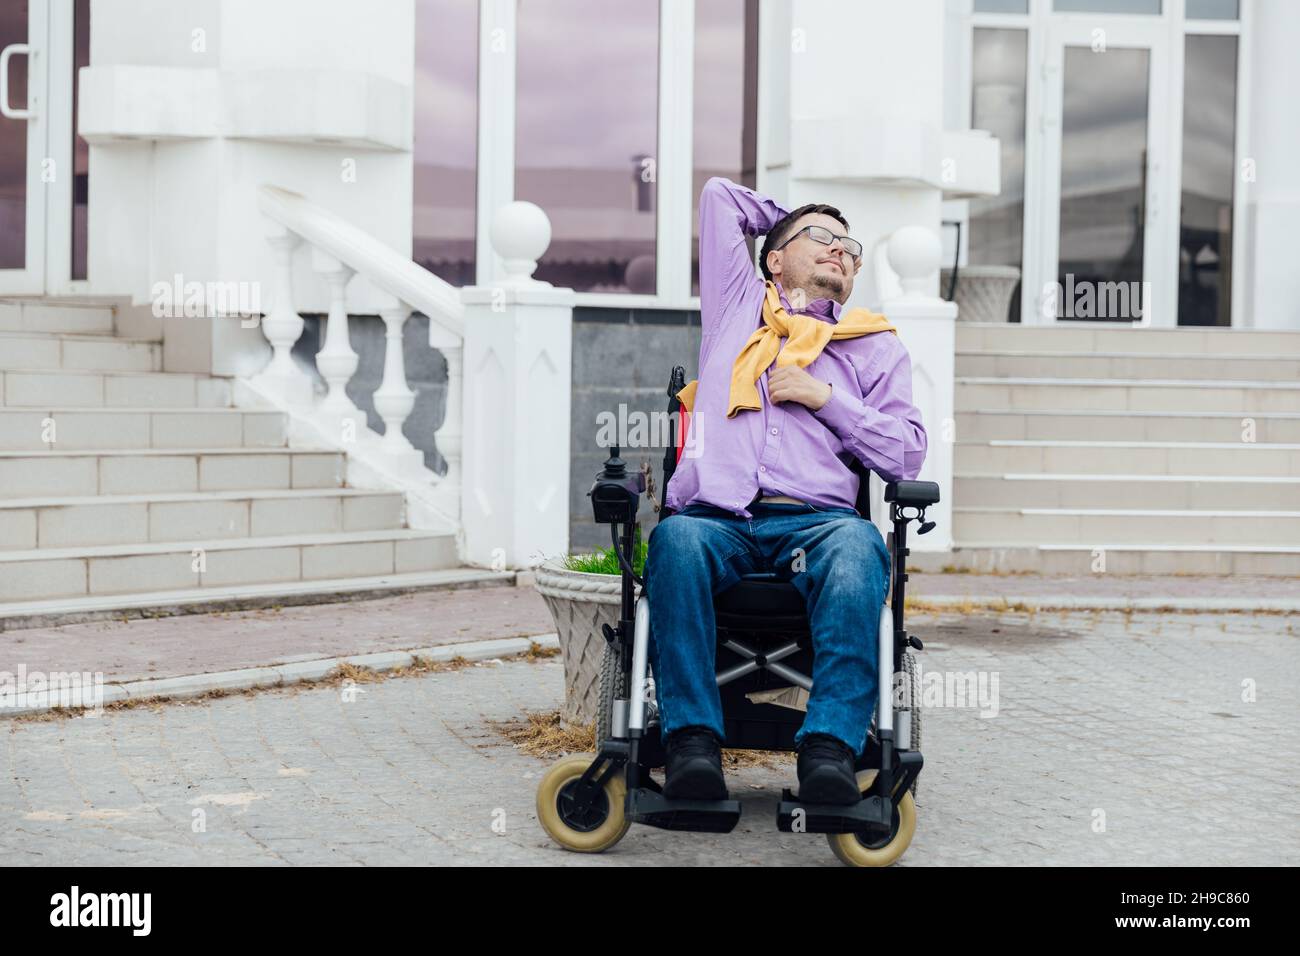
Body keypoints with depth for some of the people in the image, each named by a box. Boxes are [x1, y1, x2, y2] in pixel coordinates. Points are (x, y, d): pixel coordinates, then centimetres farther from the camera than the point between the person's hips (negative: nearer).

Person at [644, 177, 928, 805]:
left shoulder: (876, 346, 27)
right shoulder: (738, 304, 29)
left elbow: (907, 455, 15)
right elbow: (719, 195, 40)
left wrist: (825, 398, 6)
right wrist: (786, 219, 51)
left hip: (815, 521, 0)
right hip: (715, 514, 0)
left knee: (858, 545, -36)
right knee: (676, 539, -36)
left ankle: (830, 747, -47)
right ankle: (692, 741, -41)